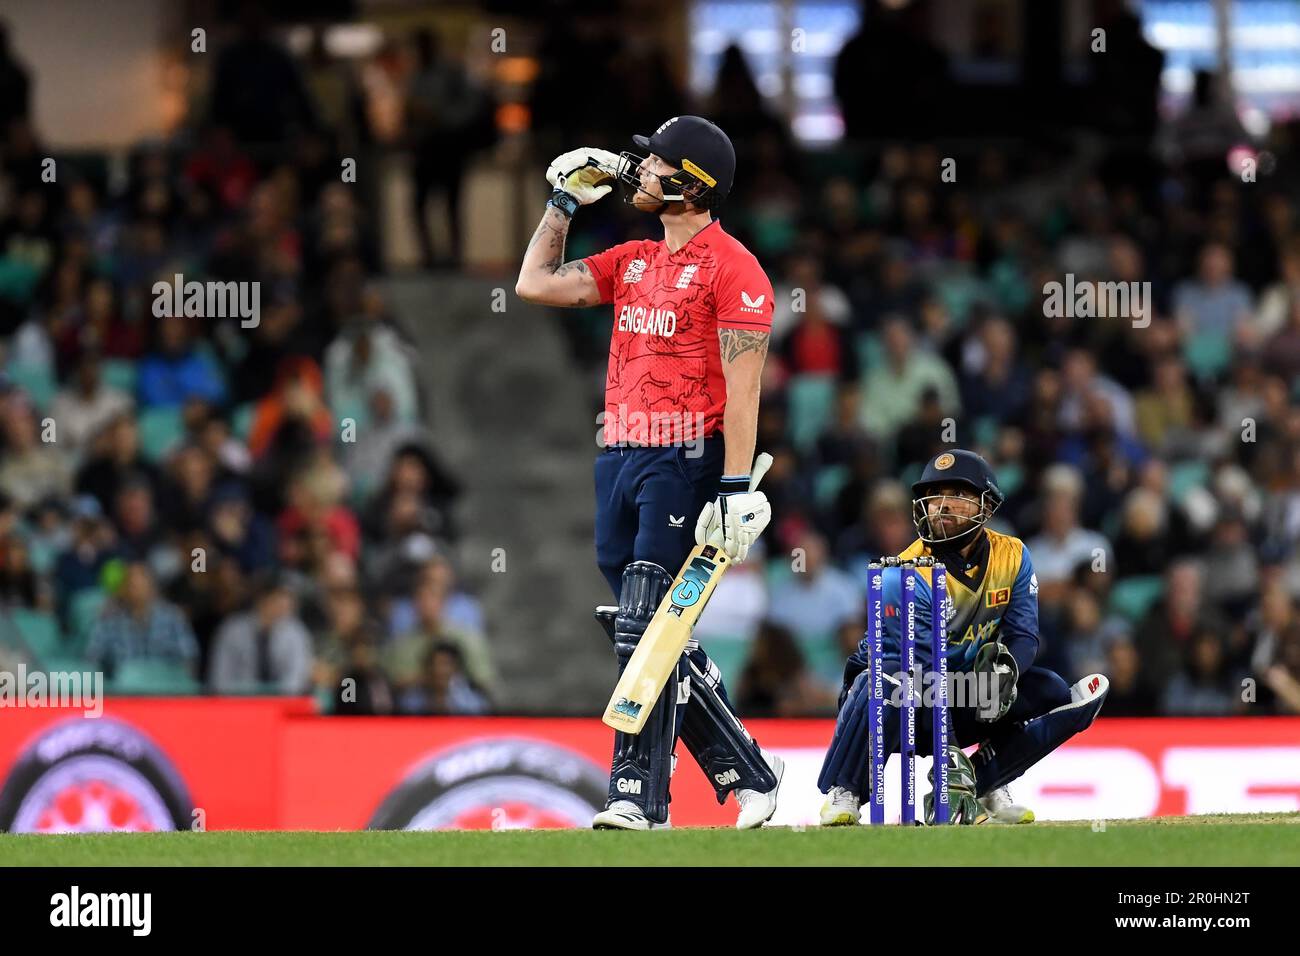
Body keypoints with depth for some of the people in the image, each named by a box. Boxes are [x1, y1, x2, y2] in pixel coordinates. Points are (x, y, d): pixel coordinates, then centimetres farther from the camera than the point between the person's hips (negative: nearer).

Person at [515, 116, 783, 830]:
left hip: (685, 461, -8)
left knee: (644, 626, -13)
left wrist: (736, 489, -18)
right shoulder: (633, 261, 18)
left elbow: (741, 384, -12)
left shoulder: (731, 268, -6)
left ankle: (639, 795, -12)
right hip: (619, 458, 8)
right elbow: (536, 285, 22)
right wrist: (565, 200, 19)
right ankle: (748, 776, 16)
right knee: (648, 632, 8)